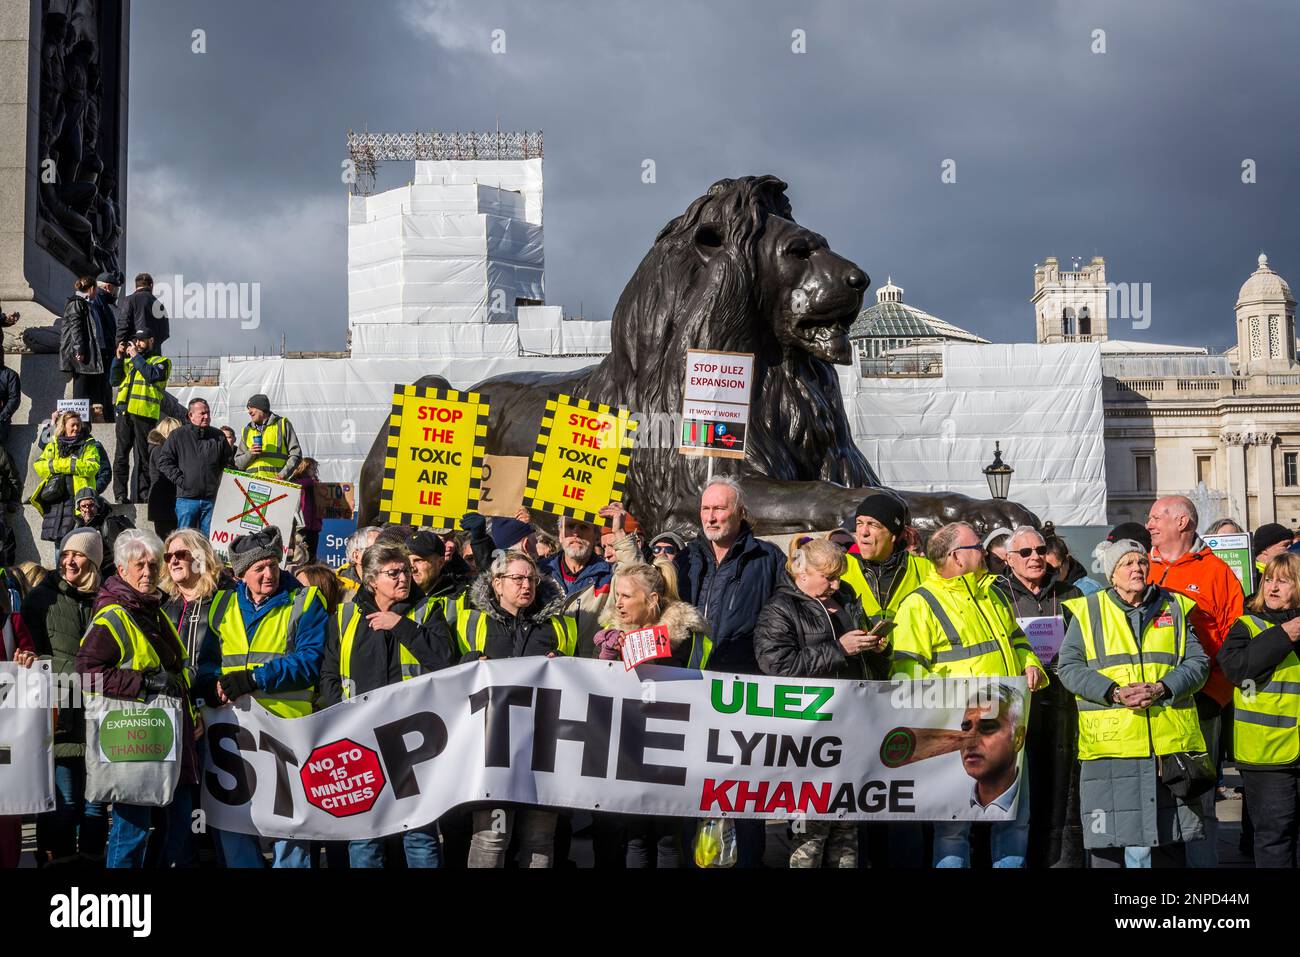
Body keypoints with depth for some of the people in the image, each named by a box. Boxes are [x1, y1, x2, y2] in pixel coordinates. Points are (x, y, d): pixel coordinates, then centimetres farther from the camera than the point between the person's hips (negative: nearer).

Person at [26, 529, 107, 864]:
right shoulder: (42, 598, 4)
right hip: (59, 714, -2)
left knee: (95, 802, 5)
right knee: (63, 801, -5)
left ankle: (92, 858, 15)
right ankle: (59, 861, 4)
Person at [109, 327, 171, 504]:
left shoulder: (162, 361, 11)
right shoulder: (128, 361, 27)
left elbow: (152, 375, -9)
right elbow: (114, 380, 17)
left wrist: (136, 356, -3)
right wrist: (119, 357, 8)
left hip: (144, 415, -5)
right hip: (124, 413, 5)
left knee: (142, 458, -4)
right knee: (120, 457, 1)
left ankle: (141, 496, -2)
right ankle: (120, 496, 2)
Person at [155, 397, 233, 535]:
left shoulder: (218, 436, 11)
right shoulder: (178, 436, 4)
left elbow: (229, 464, 16)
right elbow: (164, 461, 1)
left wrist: (222, 483, 4)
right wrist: (179, 480, -7)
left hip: (212, 498, 2)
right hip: (187, 498, -2)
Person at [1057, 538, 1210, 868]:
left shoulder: (1175, 608, 13)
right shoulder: (1087, 611, 7)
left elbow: (1198, 662, 7)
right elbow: (1068, 666, 0)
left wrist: (1161, 688, -12)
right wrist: (1114, 692, -14)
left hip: (1169, 740, 2)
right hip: (1110, 740, -2)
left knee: (1168, 840, 8)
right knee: (1110, 835, -2)